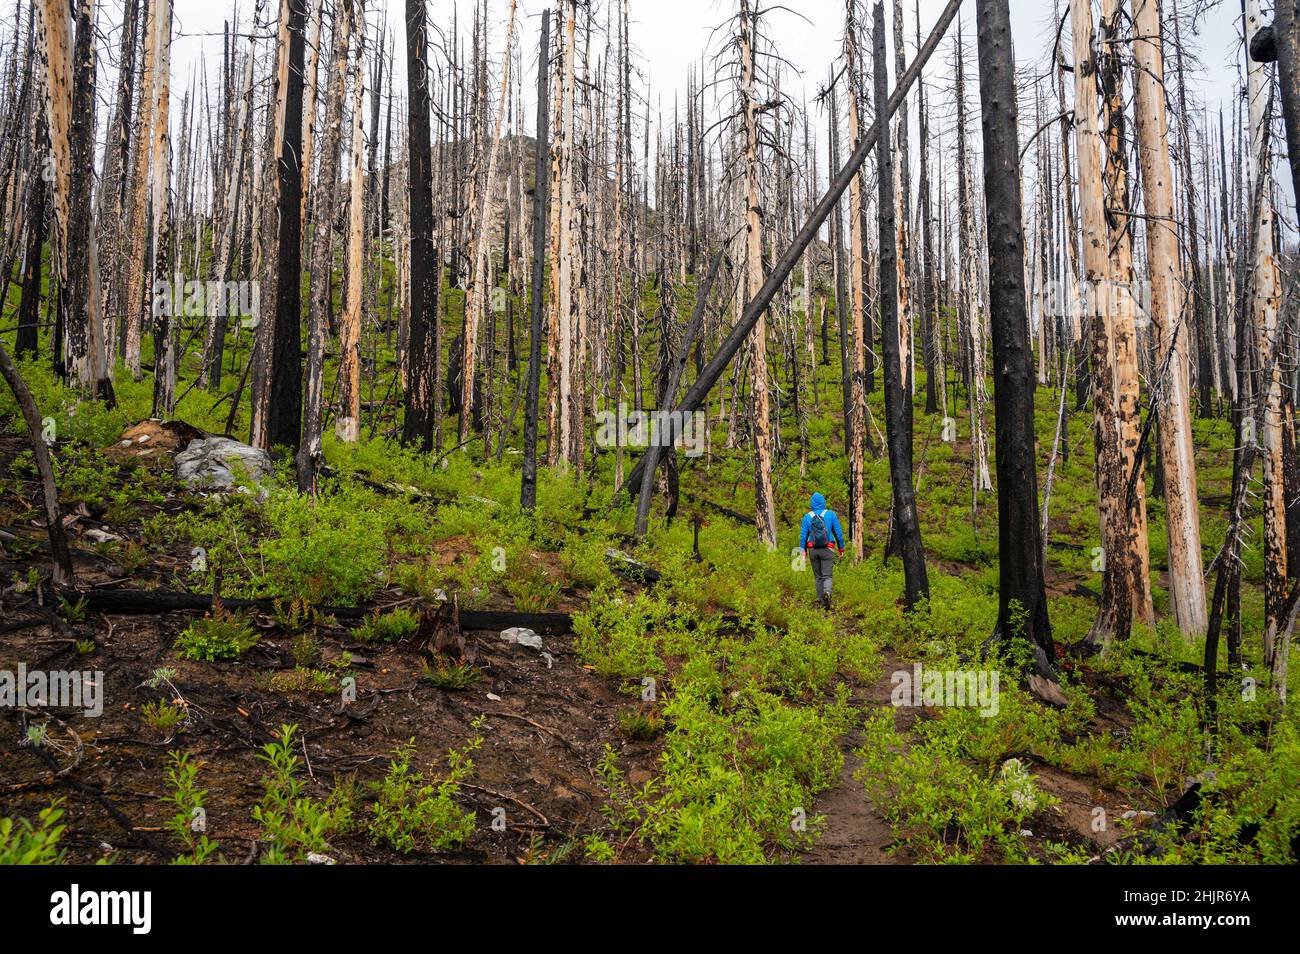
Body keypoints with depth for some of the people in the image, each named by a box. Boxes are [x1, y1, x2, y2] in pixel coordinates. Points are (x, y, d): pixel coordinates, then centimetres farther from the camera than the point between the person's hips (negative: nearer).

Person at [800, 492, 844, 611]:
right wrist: (841, 549, 7)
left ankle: (821, 601, 14)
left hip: (813, 550, 2)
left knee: (818, 577, 13)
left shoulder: (807, 517, 1)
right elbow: (838, 533, -1)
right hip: (827, 550, -2)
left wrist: (803, 552, 5)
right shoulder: (831, 514, -2)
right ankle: (827, 593, -31)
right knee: (827, 576, -3)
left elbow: (803, 535, 0)